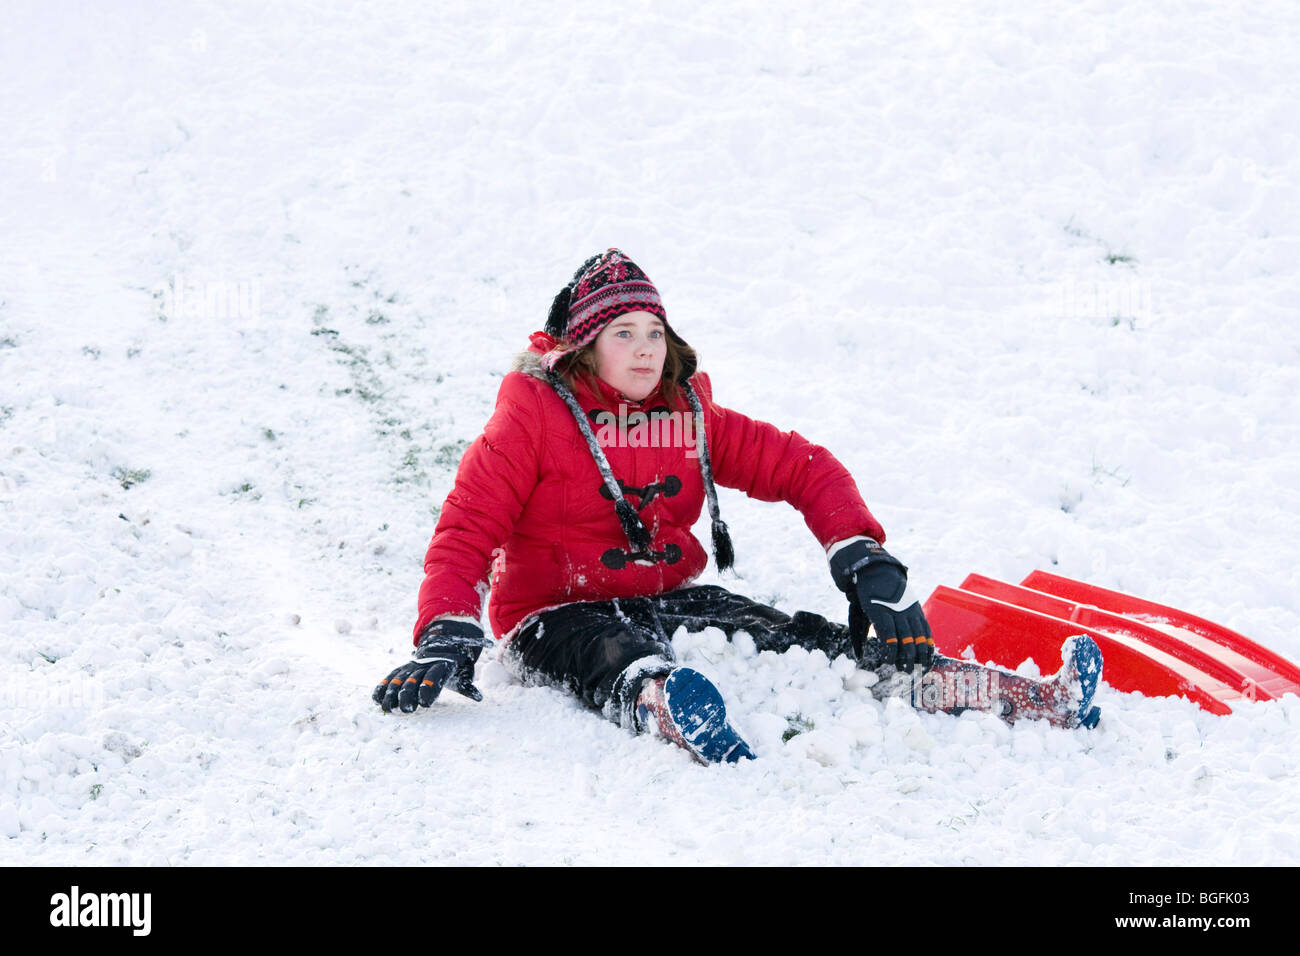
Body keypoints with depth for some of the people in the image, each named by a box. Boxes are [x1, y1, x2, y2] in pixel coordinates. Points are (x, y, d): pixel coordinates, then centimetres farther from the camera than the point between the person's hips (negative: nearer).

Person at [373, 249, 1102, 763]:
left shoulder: (690, 414, 9)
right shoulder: (535, 415, -6)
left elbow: (802, 467, 8)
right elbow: (467, 530, -12)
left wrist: (865, 561, -8)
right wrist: (447, 639, -29)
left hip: (670, 598, 5)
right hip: (559, 615, -4)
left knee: (807, 639, -16)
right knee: (621, 660, -40)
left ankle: (1031, 700, -30)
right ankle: (669, 711, -79)